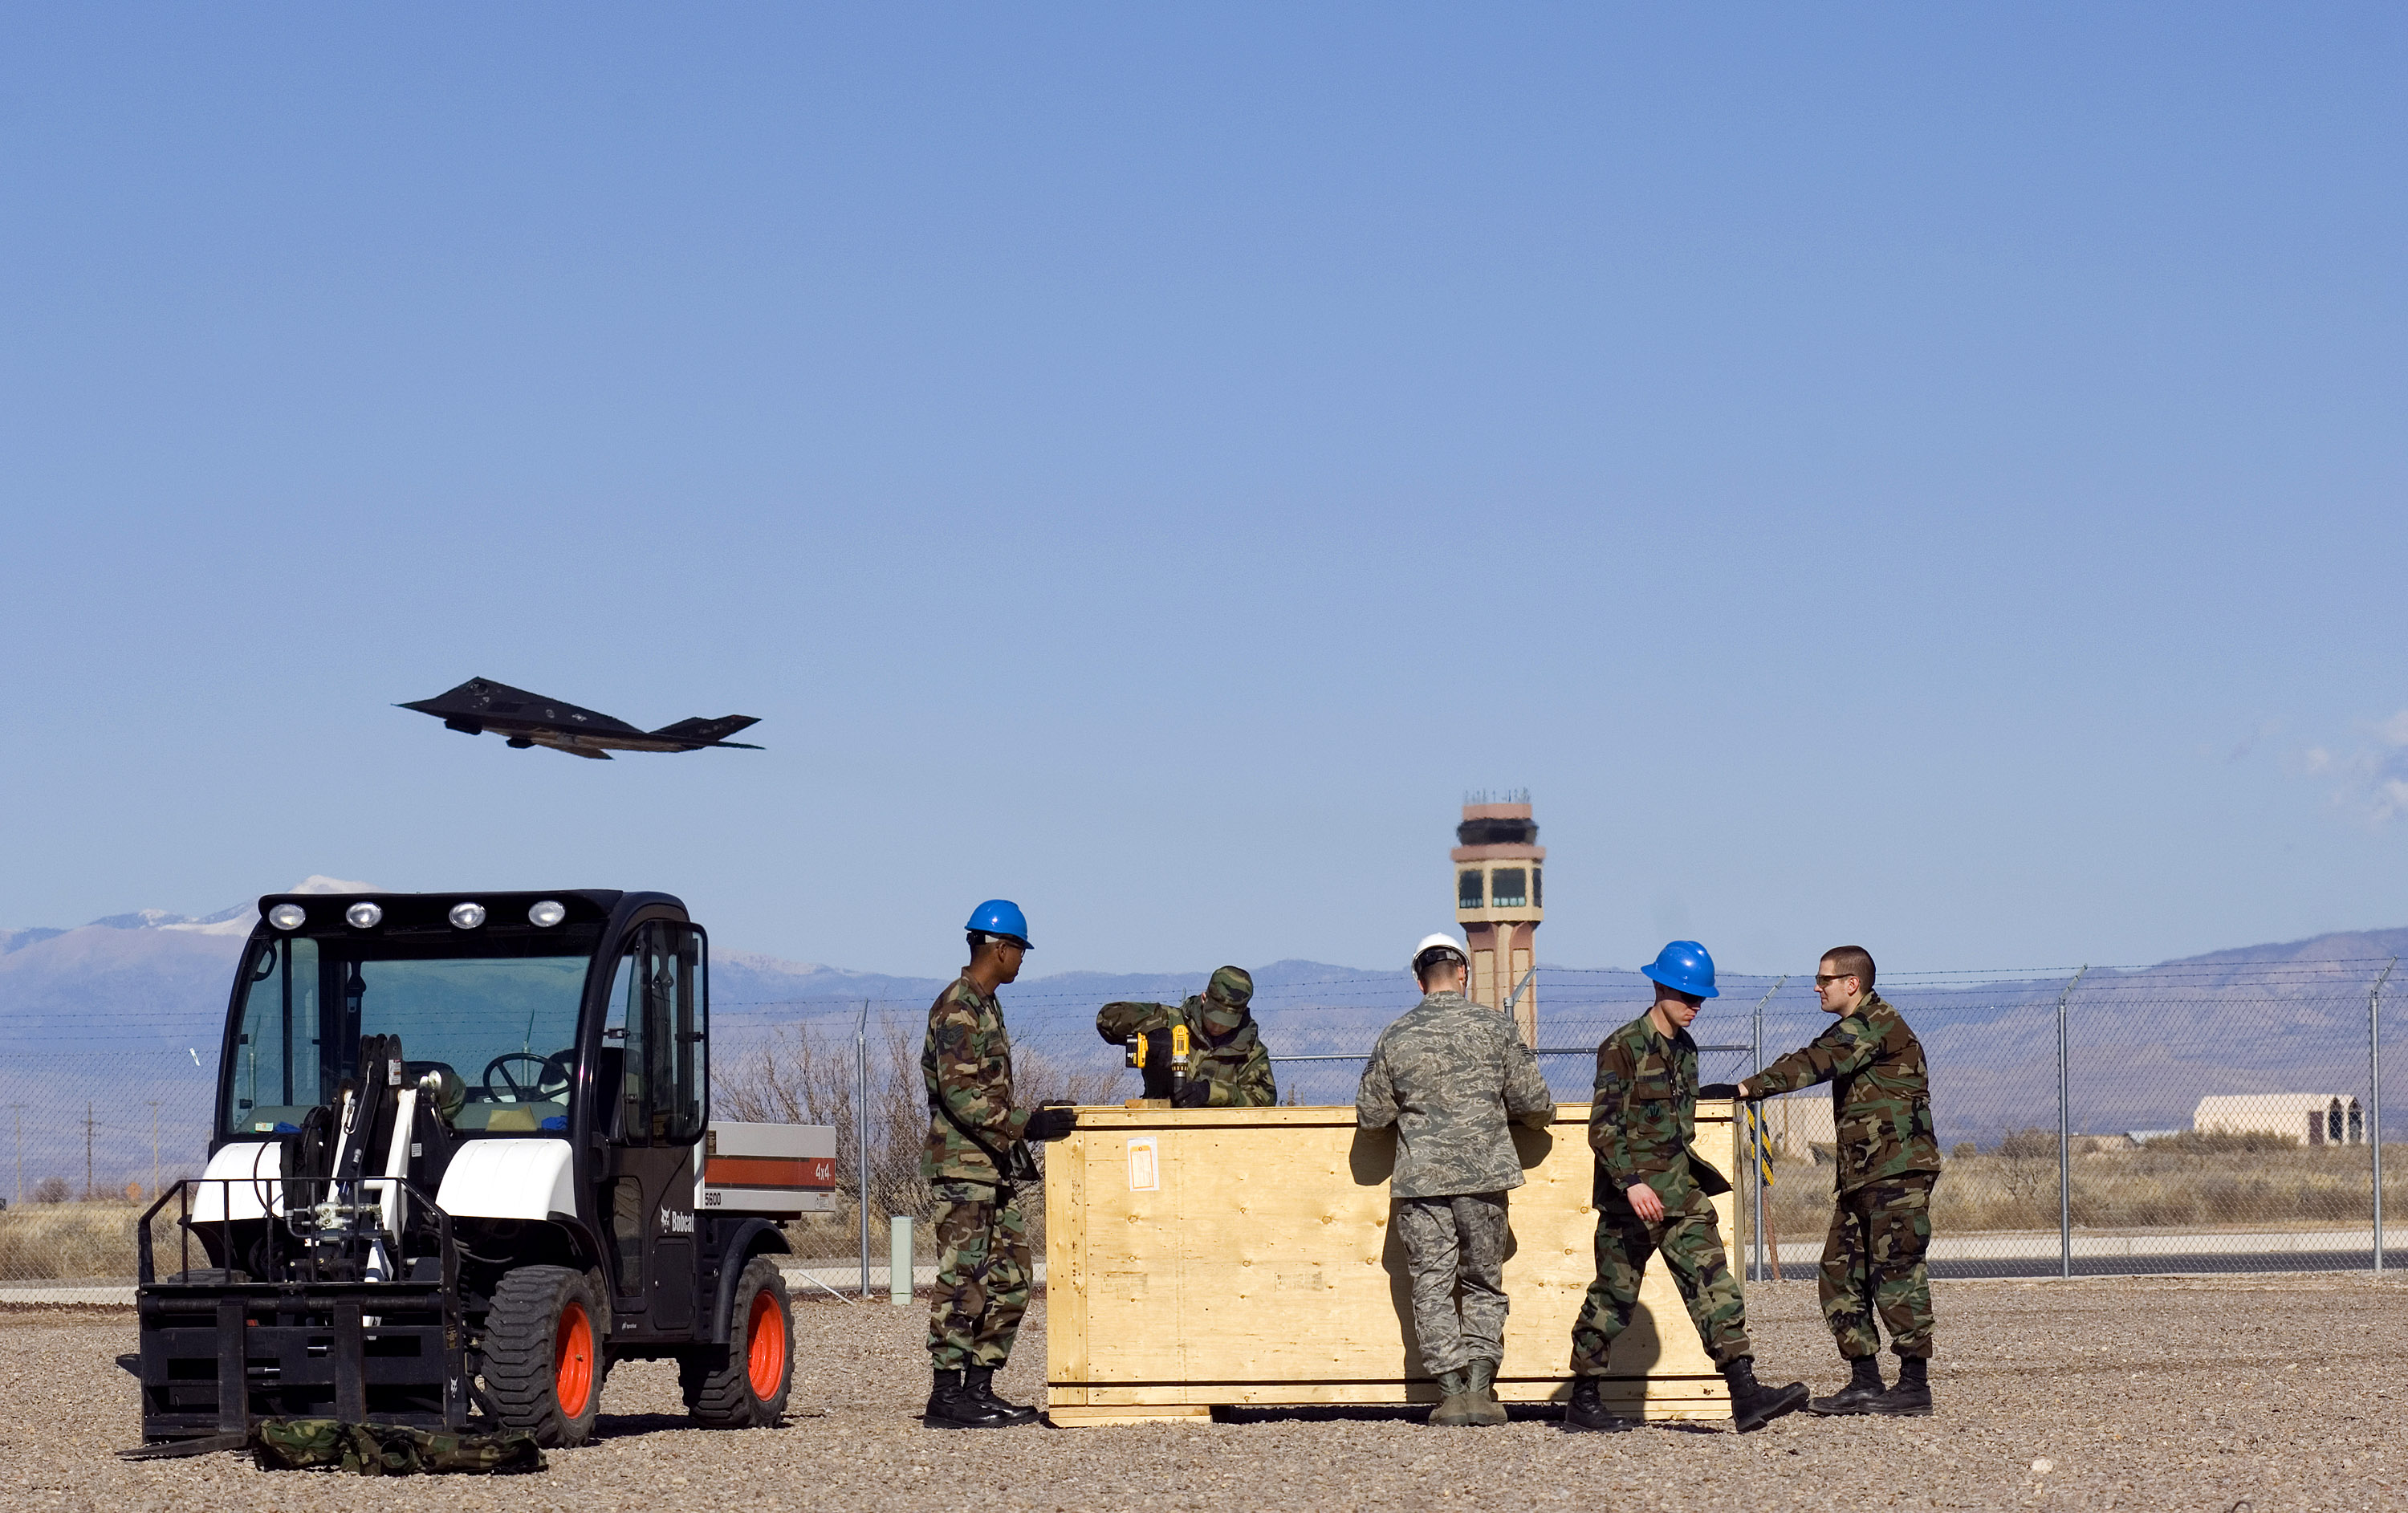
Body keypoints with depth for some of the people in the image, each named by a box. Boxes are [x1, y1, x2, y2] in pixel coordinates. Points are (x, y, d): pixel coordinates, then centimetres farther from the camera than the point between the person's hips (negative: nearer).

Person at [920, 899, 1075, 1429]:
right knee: (962, 1283, -9)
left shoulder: (985, 1005, 19)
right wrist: (1026, 1124, -21)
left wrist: (1036, 1119, 19)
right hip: (962, 1167, -10)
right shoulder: (957, 1008, -13)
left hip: (995, 1167, 10)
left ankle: (979, 1390, 14)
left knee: (1009, 1282, 9)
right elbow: (961, 1094, -21)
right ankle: (947, 1398, -7)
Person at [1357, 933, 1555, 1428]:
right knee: (1484, 1285, 11)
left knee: (1432, 1287, 5)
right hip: (1484, 1174, 0)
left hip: (1420, 1180, 0)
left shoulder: (1396, 1038, 1)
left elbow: (1370, 1114, 7)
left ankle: (1452, 1391, -3)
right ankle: (1480, 1387, -2)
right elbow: (1533, 1103, 2)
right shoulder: (1494, 1026, -1)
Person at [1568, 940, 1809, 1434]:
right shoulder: (1622, 1048, -11)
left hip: (1680, 1190, 7)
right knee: (1615, 1295, 2)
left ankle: (1745, 1393, -13)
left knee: (1713, 1285, -6)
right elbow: (1603, 1127, -17)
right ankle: (1584, 1401, 13)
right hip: (1631, 1195, -7)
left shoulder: (1685, 1048, 13)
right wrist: (1631, 1182, -27)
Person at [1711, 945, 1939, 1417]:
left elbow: (1817, 1063, -24)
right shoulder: (1856, 1029, 21)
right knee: (1841, 1277, 6)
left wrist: (1748, 1089, -30)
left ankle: (1915, 1385, -5)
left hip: (1898, 1170, -10)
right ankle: (1865, 1383, 9)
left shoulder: (1876, 1024, -13)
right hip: (1861, 1175, 10)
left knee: (1895, 1273, -9)